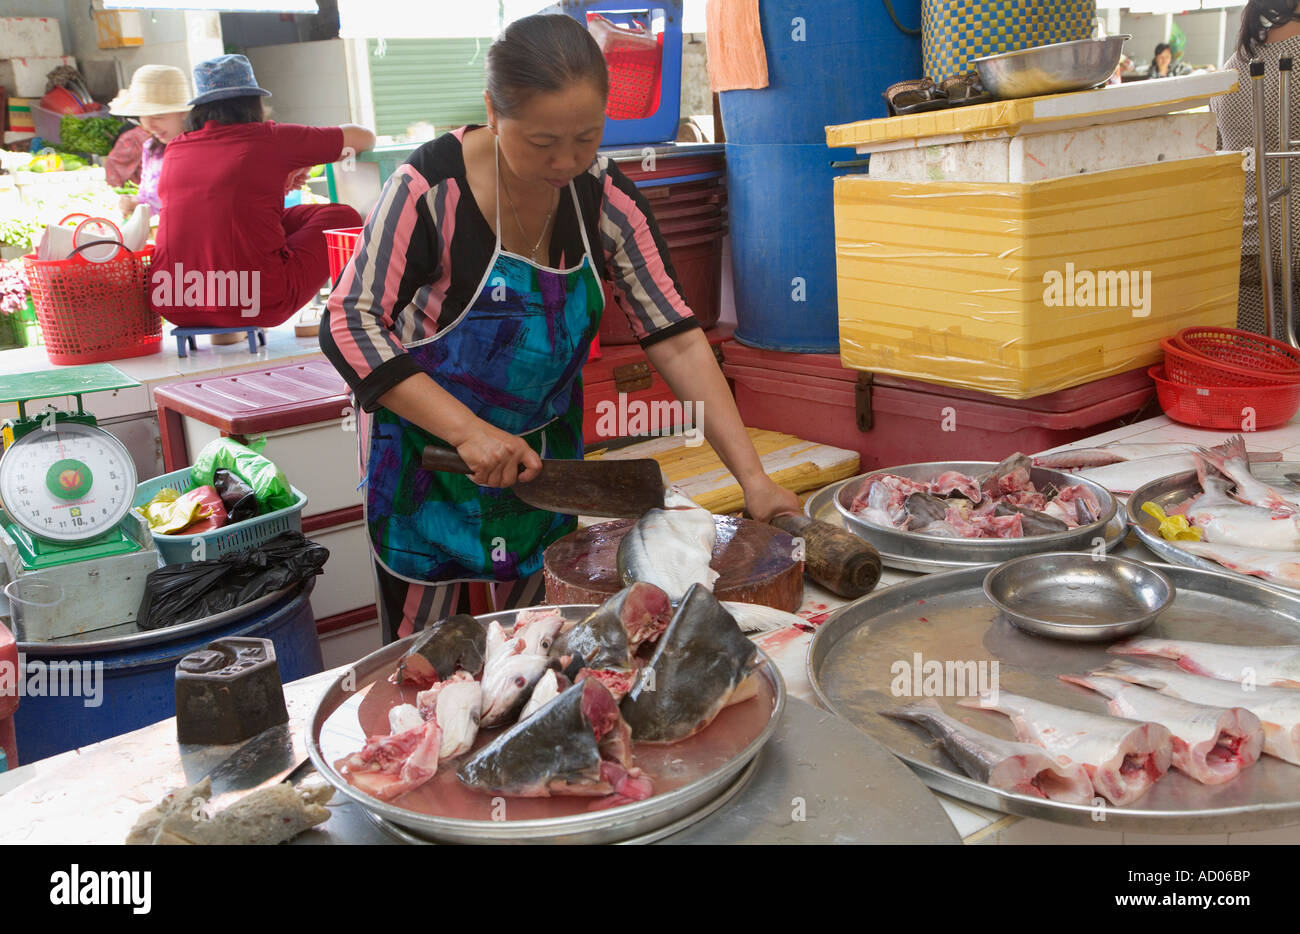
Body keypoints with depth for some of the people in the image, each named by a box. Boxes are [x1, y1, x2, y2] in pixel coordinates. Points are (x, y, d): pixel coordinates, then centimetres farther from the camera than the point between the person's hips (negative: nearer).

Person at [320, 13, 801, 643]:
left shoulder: (604, 198, -11)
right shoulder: (433, 187, -23)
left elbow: (675, 340, -11)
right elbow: (349, 325, -22)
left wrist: (751, 476, -18)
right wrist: (467, 430, -32)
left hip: (545, 449, 4)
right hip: (427, 444, -3)